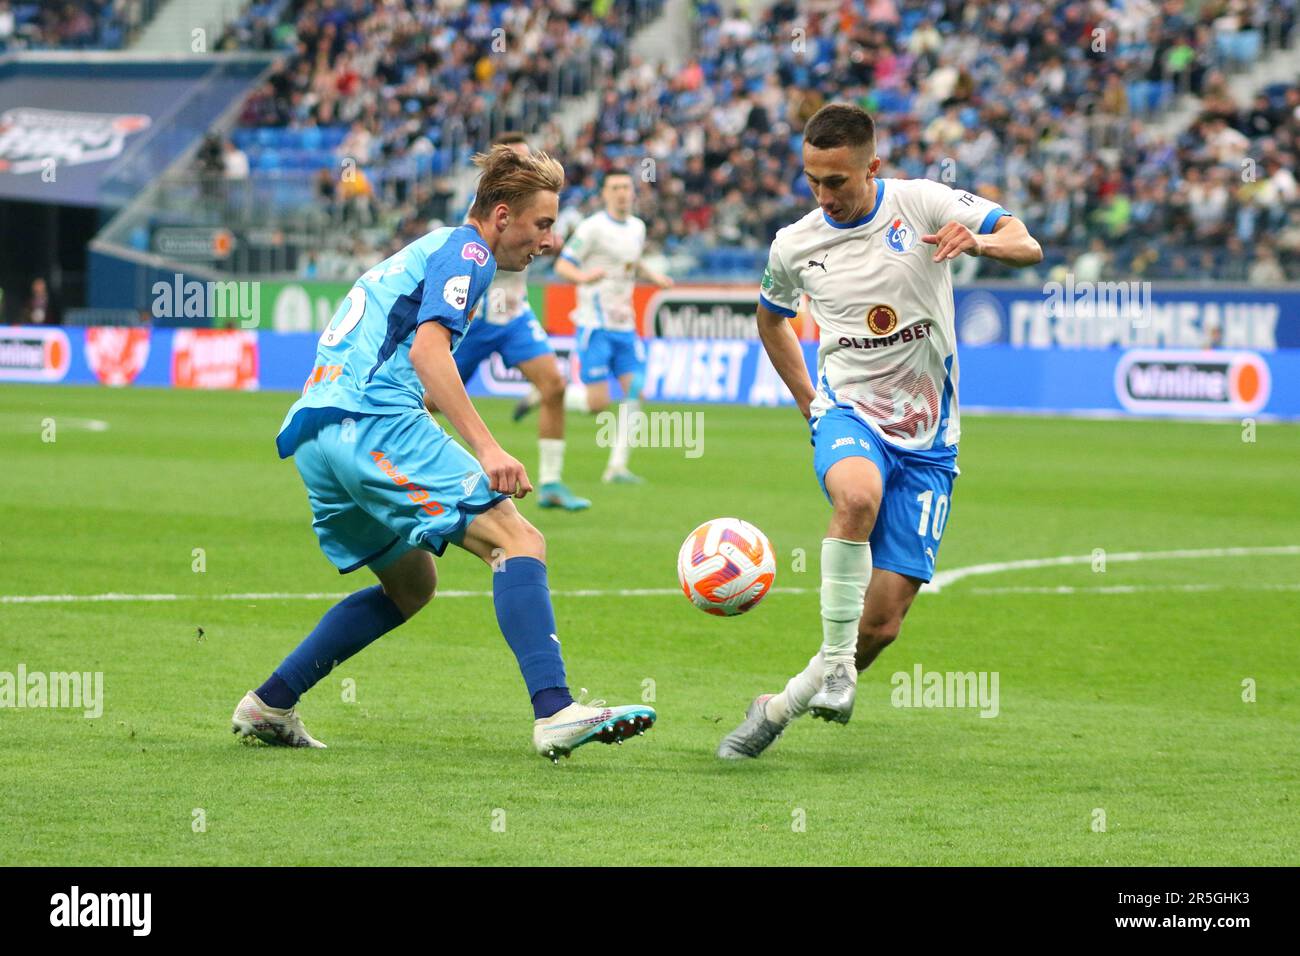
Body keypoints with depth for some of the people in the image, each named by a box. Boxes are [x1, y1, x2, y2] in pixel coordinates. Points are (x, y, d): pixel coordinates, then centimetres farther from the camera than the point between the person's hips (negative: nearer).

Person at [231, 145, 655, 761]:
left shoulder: (427, 249, 30)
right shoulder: (465, 250, 0)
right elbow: (428, 350, -16)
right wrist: (486, 448, -23)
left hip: (314, 433, 10)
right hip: (375, 421, -10)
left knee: (412, 583, 24)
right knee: (520, 542, -15)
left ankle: (268, 707, 20)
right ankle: (555, 712, -31)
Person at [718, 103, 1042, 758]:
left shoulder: (921, 205, -7)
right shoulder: (794, 245, 2)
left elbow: (1026, 245, -14)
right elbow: (770, 316, 23)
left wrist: (980, 241, -35)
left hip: (927, 440, 0)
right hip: (849, 414, 0)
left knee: (882, 623, -4)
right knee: (858, 495, -39)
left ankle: (786, 703, 18)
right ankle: (833, 659, -26)